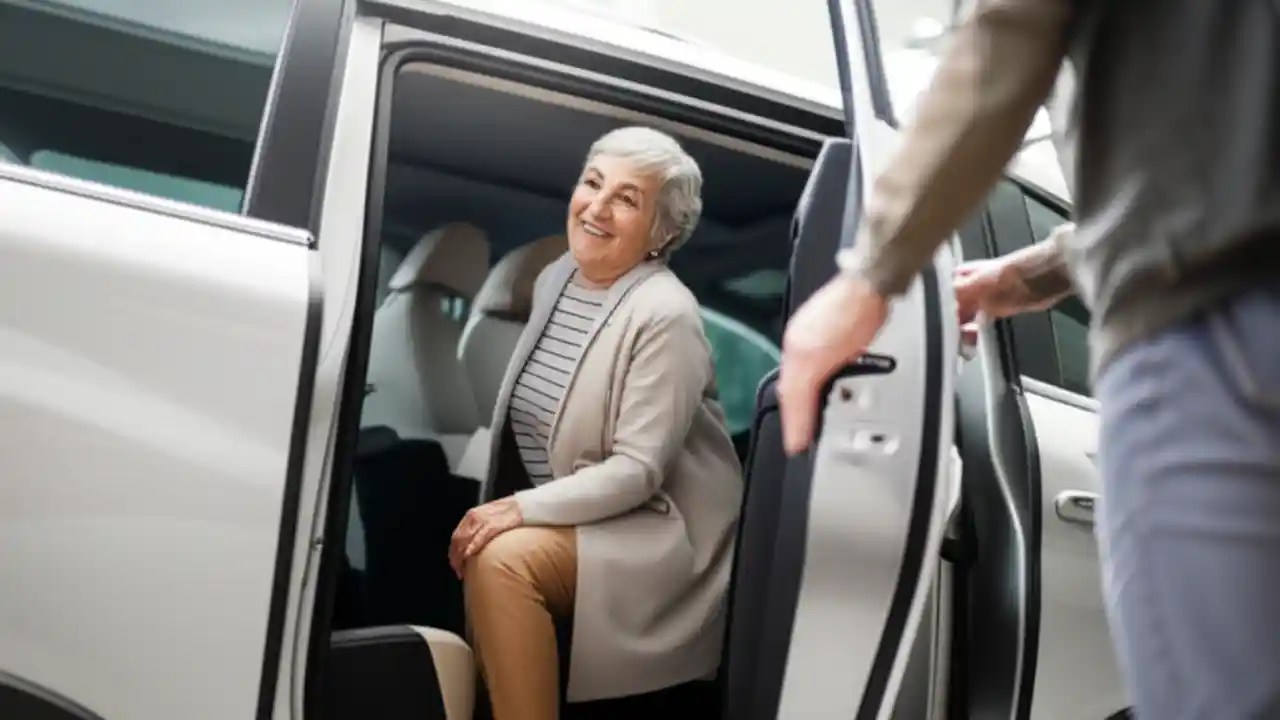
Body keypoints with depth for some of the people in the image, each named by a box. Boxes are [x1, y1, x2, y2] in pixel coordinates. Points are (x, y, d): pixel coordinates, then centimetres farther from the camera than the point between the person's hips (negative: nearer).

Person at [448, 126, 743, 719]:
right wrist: (503, 508, 2)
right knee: (478, 555, -19)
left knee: (503, 559, -29)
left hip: (651, 526, -7)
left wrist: (525, 508, -27)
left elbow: (638, 470, -21)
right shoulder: (554, 278, 7)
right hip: (557, 518, 7)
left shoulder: (666, 315, -17)